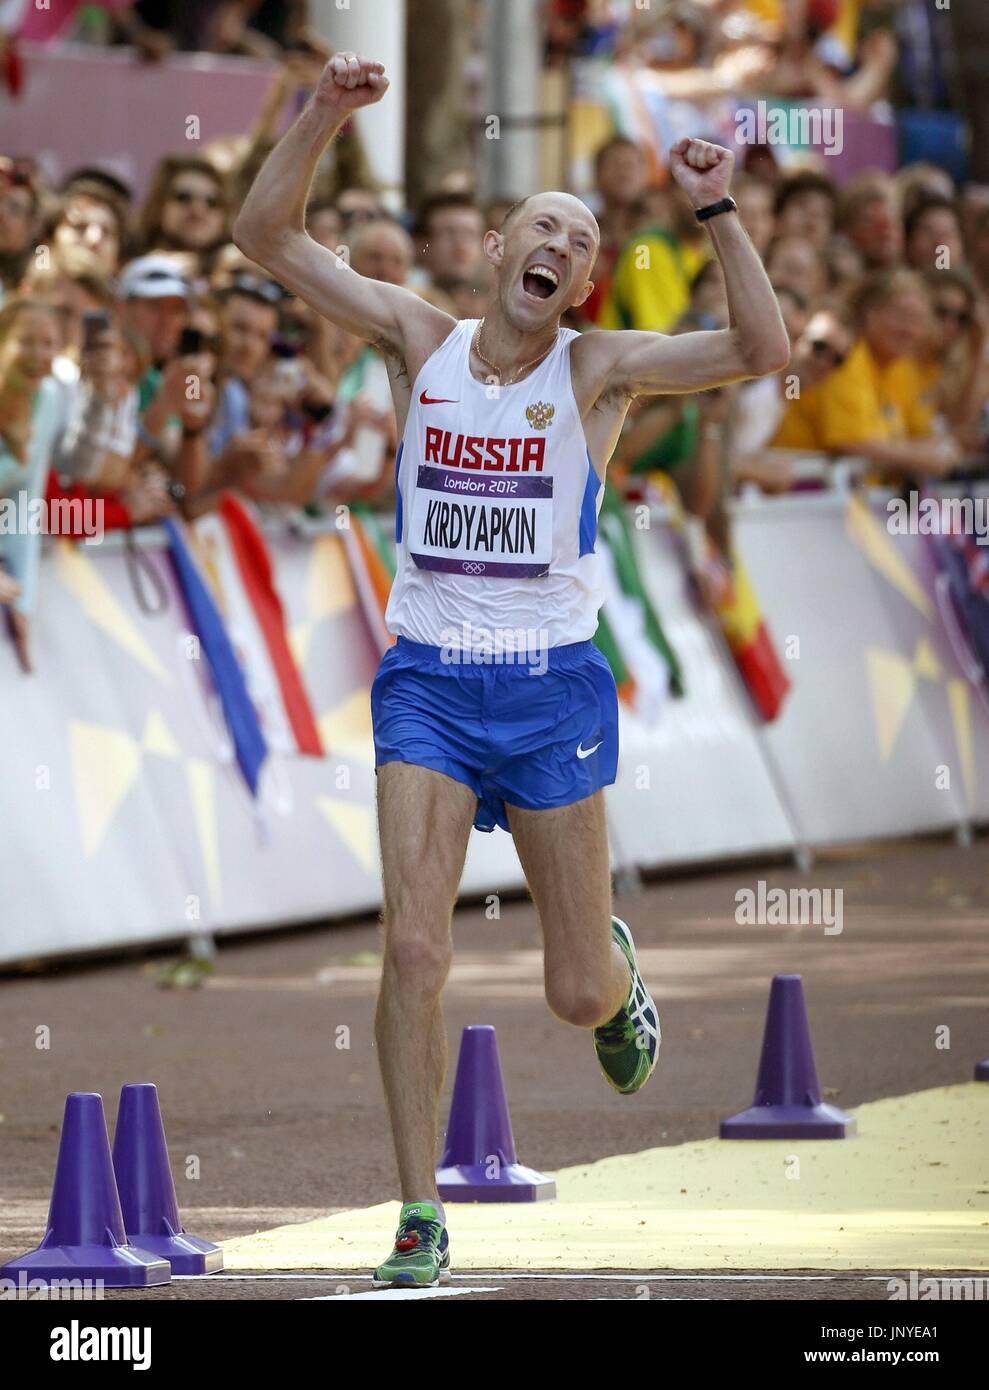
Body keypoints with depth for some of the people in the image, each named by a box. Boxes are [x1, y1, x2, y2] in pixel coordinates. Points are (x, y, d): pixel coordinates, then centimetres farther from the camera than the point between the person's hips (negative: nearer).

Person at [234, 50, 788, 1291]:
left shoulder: (597, 369, -3)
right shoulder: (419, 339, 1)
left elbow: (762, 352, -16)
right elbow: (267, 236, -3)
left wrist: (715, 212, -22)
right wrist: (324, 114, -15)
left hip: (554, 687, 0)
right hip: (428, 679, 0)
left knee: (576, 995, 4)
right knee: (413, 948, -15)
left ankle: (617, 973, 44)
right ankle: (420, 1220, -7)